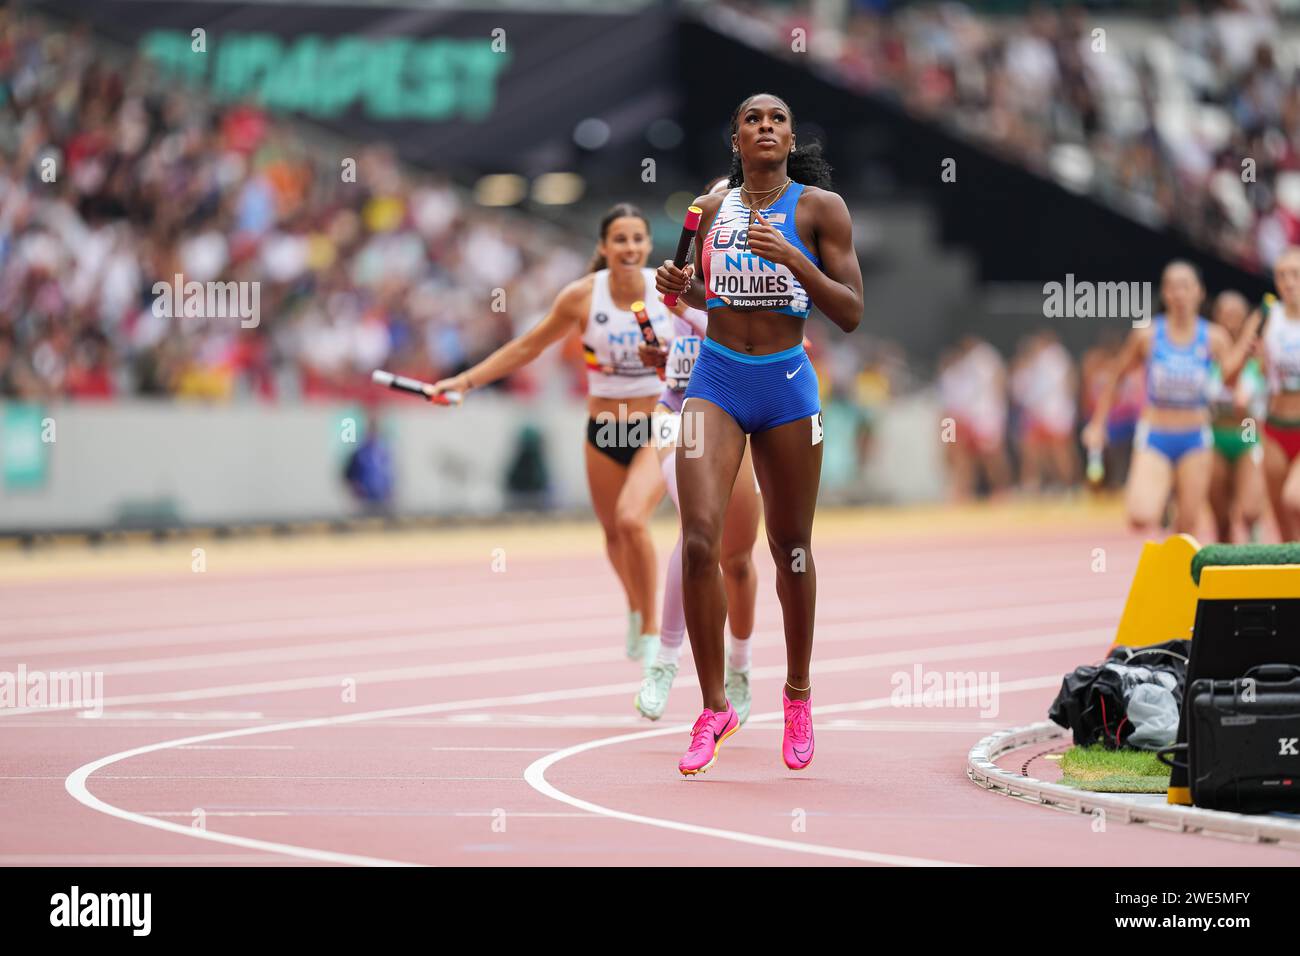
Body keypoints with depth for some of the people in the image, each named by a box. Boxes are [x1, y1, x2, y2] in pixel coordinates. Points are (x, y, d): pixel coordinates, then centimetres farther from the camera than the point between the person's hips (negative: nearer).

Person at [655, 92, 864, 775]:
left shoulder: (820, 207, -3)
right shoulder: (712, 208, 6)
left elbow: (850, 313, -7)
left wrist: (792, 258, -20)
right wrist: (683, 287, -1)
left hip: (786, 384, -1)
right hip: (716, 380, 1)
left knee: (790, 547, 8)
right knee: (699, 541, -15)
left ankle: (798, 693, 29)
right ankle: (714, 707, -5)